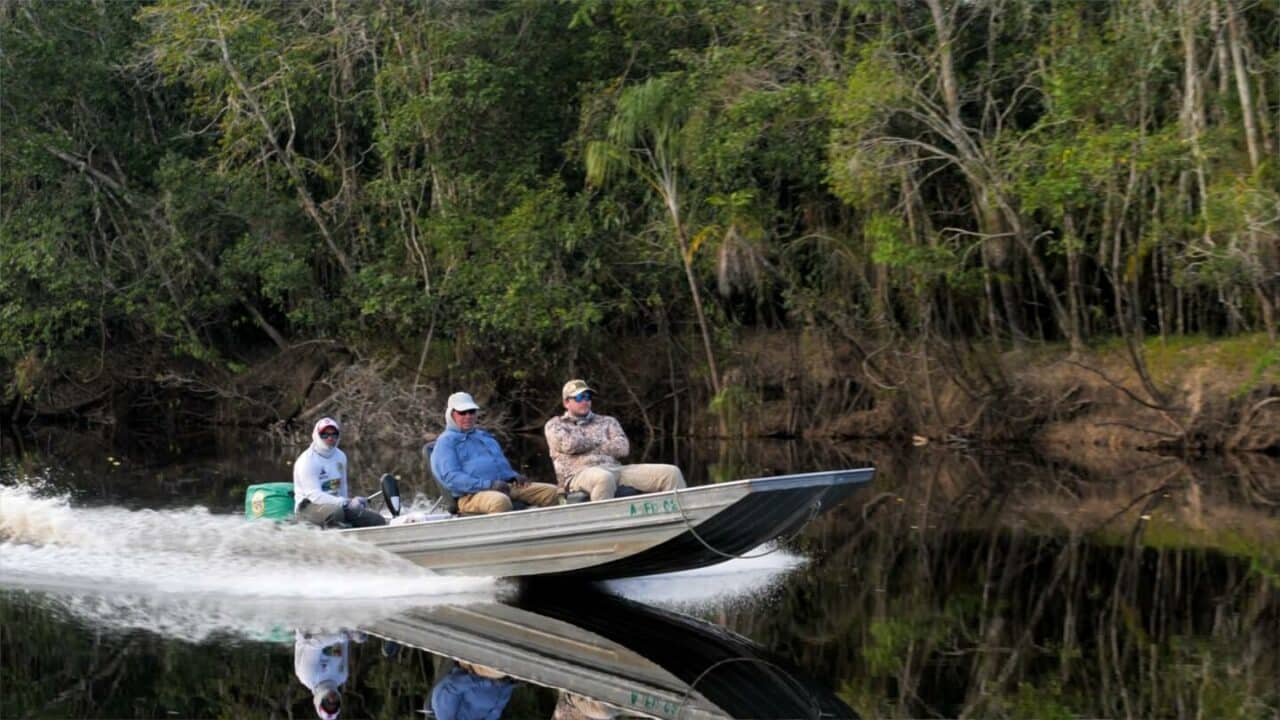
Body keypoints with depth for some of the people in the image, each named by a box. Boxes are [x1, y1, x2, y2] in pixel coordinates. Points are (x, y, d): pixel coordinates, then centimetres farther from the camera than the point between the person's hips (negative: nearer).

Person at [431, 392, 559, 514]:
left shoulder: (484, 436, 31)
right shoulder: (446, 441, 6)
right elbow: (451, 478, -8)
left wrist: (514, 477, 12)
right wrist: (489, 484, -17)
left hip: (504, 486, 8)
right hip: (472, 494, -8)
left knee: (551, 491, -8)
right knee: (500, 501, -42)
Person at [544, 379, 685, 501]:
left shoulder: (607, 421, 25)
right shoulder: (555, 424, 17)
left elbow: (622, 448, 7)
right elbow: (569, 445, -5)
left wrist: (585, 443, 4)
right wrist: (599, 441, 8)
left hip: (615, 469, 5)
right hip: (580, 475, -4)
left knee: (671, 472, -12)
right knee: (604, 478, -45)